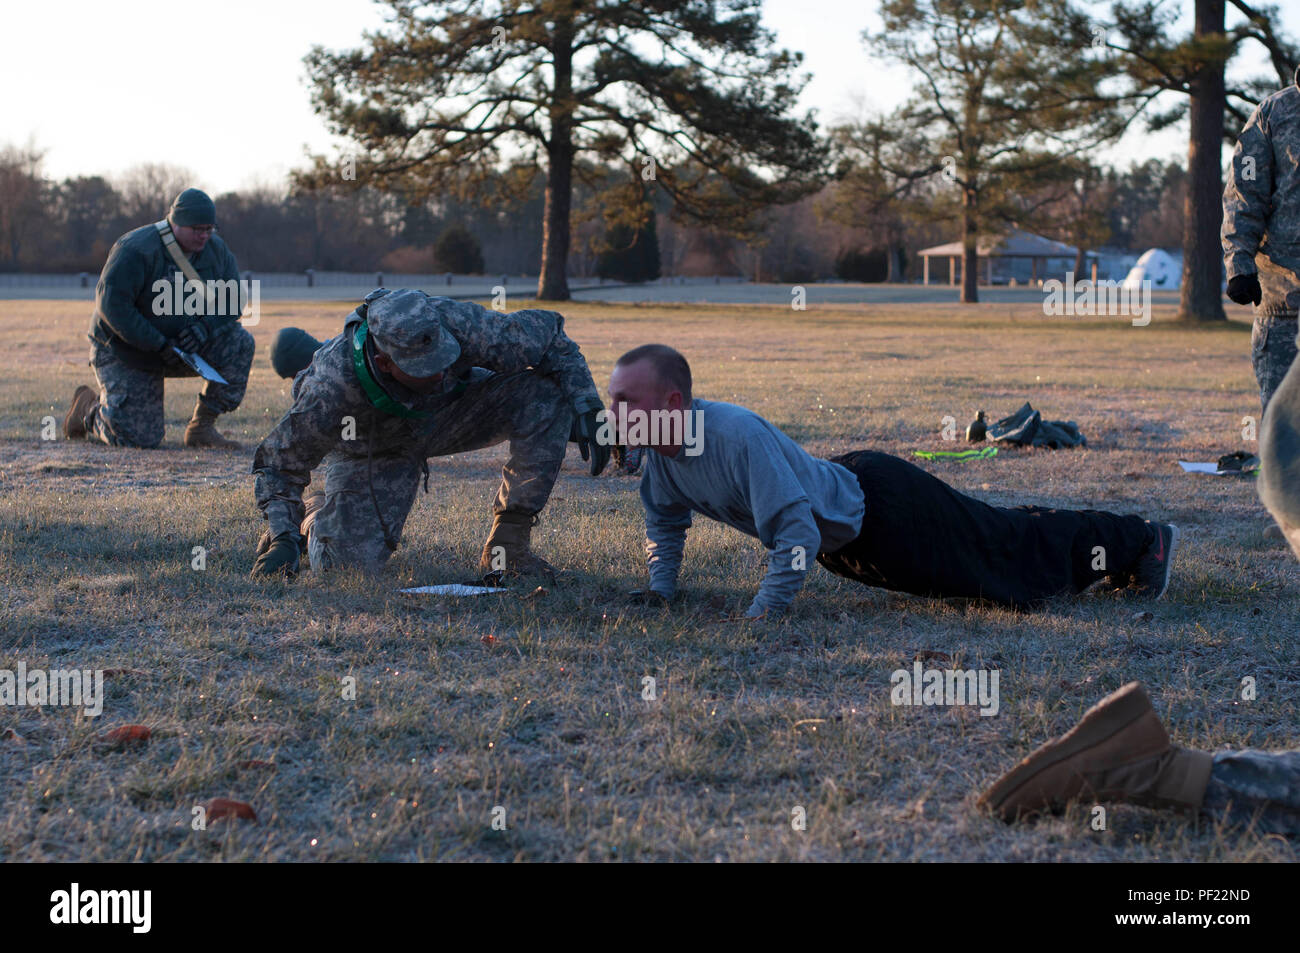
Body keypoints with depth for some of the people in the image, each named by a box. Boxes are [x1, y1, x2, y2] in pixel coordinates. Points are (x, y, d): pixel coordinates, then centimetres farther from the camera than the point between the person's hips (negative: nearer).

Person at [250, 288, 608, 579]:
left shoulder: (458, 324, -37)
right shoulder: (332, 386, -41)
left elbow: (548, 334, -19)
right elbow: (278, 462, -24)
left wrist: (588, 409, -26)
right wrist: (284, 537, -37)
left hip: (451, 413, 3)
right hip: (371, 446, -2)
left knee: (546, 392, -24)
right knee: (351, 562, -18)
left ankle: (508, 543, -13)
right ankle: (313, 515, 20)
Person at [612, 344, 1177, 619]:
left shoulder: (738, 436, -38)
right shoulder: (659, 451, -12)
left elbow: (797, 535, -40)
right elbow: (664, 520, 10)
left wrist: (759, 616, -37)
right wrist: (660, 589, -1)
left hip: (882, 504, -8)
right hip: (843, 541, 8)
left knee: (1007, 549, 10)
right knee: (980, 545, 27)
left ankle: (1143, 541, 31)